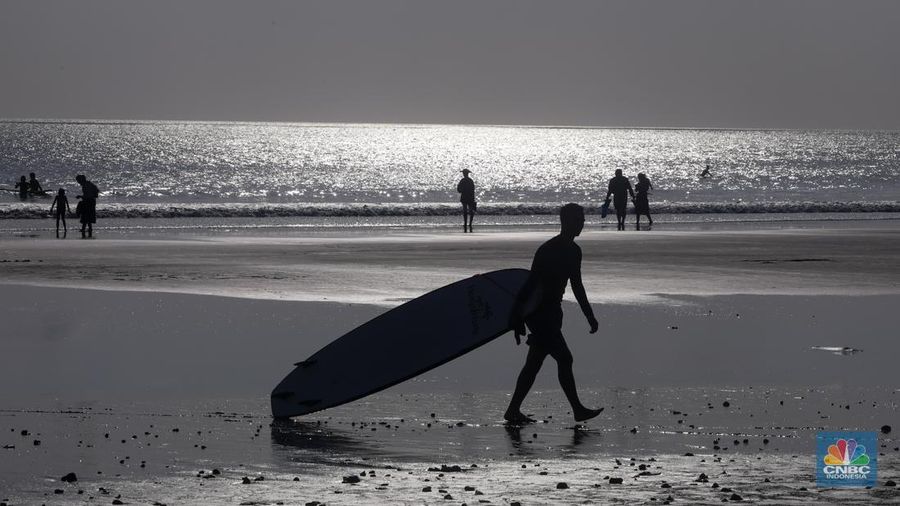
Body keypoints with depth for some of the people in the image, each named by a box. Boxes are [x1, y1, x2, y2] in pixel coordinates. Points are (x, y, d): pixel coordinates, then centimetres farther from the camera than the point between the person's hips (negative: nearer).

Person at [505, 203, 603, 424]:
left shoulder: (573, 251, 10)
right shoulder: (548, 250, -19)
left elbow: (576, 286, 21)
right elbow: (530, 283, -21)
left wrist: (590, 316, 21)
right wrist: (517, 317, -22)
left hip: (552, 312, 9)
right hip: (540, 314, -9)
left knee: (534, 363, 10)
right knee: (564, 359, -7)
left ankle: (513, 410, 14)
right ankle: (578, 410, 0)